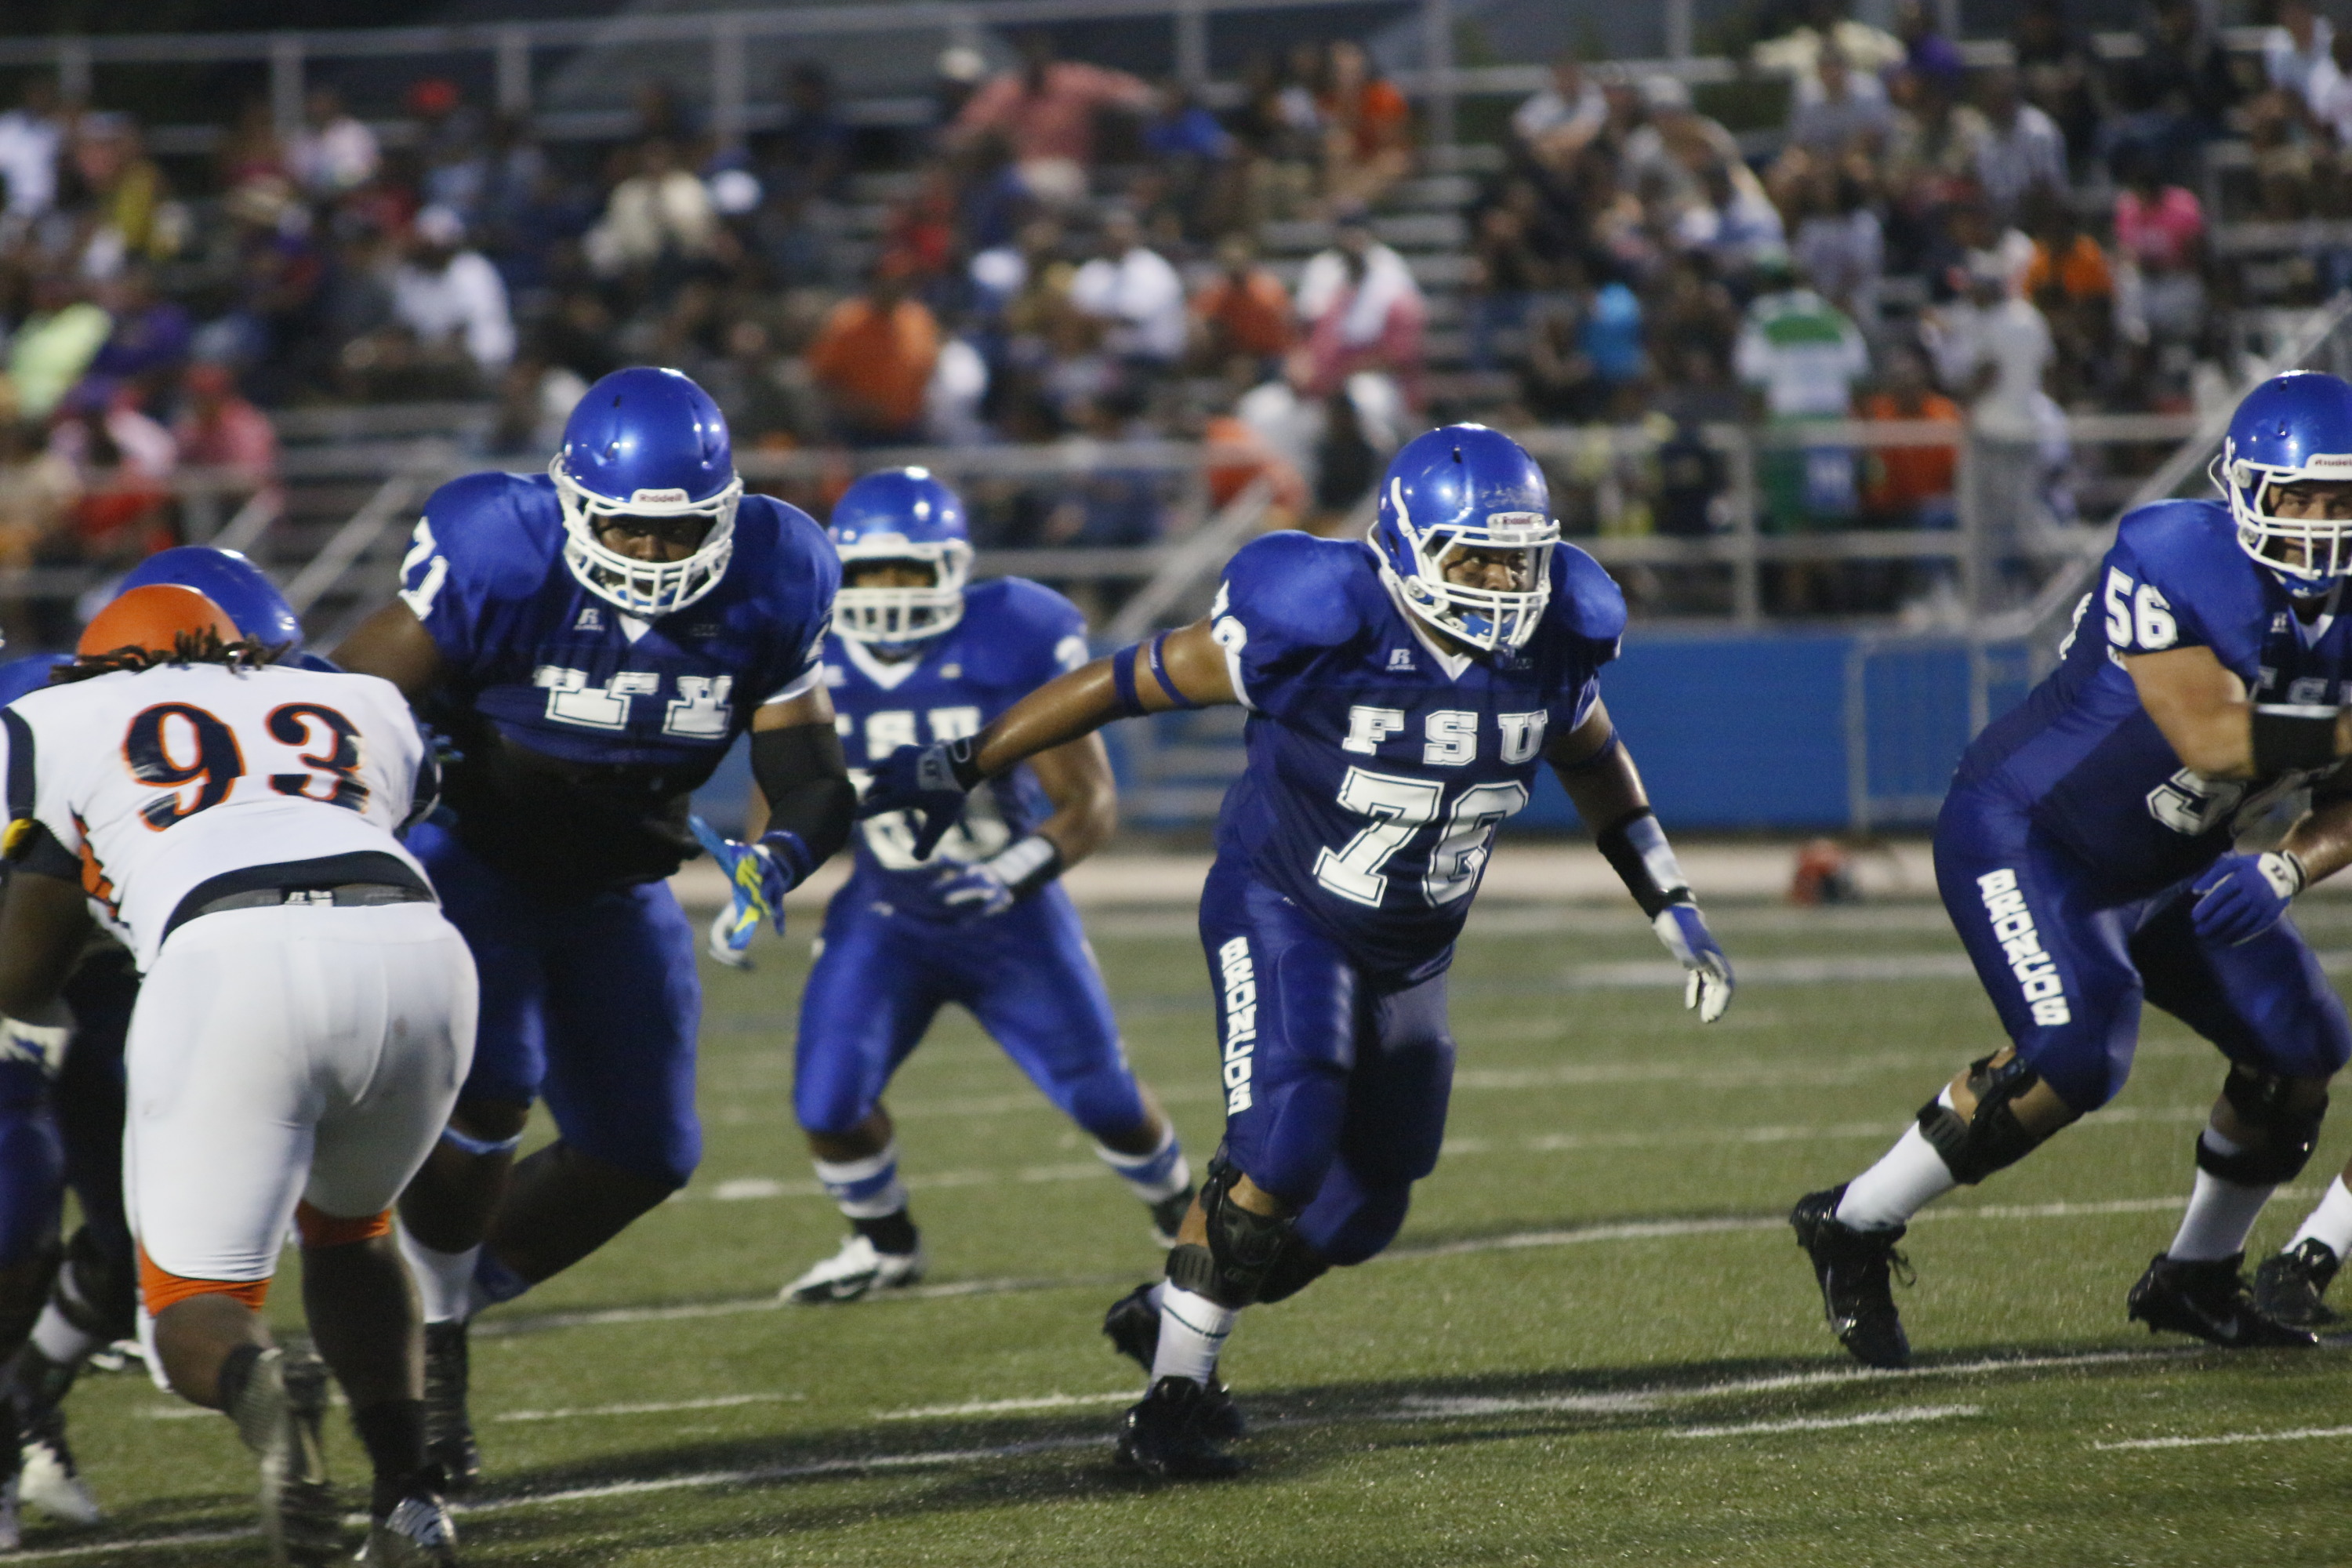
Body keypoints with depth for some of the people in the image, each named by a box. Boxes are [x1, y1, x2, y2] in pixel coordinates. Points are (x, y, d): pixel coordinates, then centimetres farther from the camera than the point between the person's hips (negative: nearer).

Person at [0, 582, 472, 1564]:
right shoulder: (362, 707, 34)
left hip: (231, 966, -4)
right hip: (416, 951, 4)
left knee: (194, 1304, 7)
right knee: (345, 1229, 31)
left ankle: (259, 1388, -27)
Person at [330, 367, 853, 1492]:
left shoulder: (767, 588, -13)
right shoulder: (496, 562, -25)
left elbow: (813, 780, -8)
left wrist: (774, 860, -29)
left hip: (618, 890, 5)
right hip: (470, 858, -5)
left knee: (643, 1154, 3)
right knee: (487, 1083, -26)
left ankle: (450, 1299, 22)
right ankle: (421, 1338, -6)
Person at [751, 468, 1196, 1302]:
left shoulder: (1010, 652, -22)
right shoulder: (815, 659, -11)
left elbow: (1092, 805, -18)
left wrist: (1016, 875, -33)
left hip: (1010, 919, -2)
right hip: (886, 919, 2)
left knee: (1106, 1100, 5)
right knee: (829, 1105, -12)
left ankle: (1183, 1215, 38)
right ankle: (884, 1244, 19)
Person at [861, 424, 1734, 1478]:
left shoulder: (1551, 643, -12)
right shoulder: (1322, 628, -27)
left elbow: (1594, 761, 11)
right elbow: (1134, 680, -17)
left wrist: (1672, 907, 8)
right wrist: (959, 768, -13)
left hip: (1410, 954, 6)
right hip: (1282, 915, -6)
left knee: (1357, 1212, 9)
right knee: (1284, 1146, -25)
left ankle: (1171, 1316, 35)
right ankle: (1173, 1396, -10)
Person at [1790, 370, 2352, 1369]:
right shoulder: (2170, 560, -27)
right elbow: (2210, 736, -37)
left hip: (2168, 870, 8)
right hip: (2024, 837, -8)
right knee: (2073, 1055, -25)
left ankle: (2197, 1279, 22)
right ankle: (1852, 1229, -8)